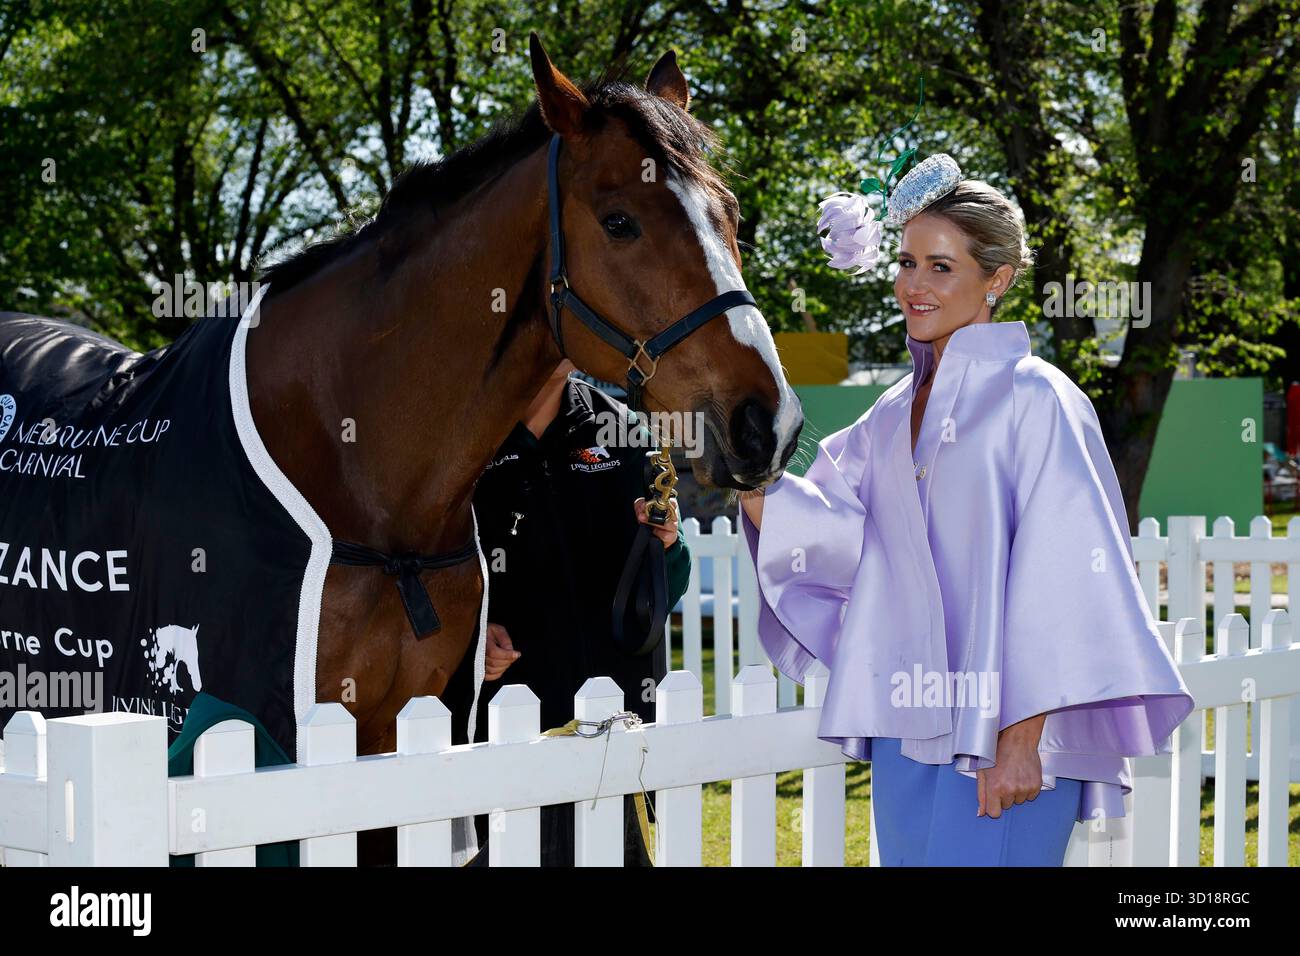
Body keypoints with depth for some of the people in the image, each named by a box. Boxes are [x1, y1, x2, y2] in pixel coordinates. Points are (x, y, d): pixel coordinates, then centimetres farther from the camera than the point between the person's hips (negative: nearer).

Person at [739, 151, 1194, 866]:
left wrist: (1021, 742, -18)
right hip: (903, 721, 7)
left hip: (1001, 733, -7)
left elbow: (1057, 584, -13)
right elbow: (827, 529, 5)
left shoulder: (1033, 399, -8)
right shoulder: (896, 412, 14)